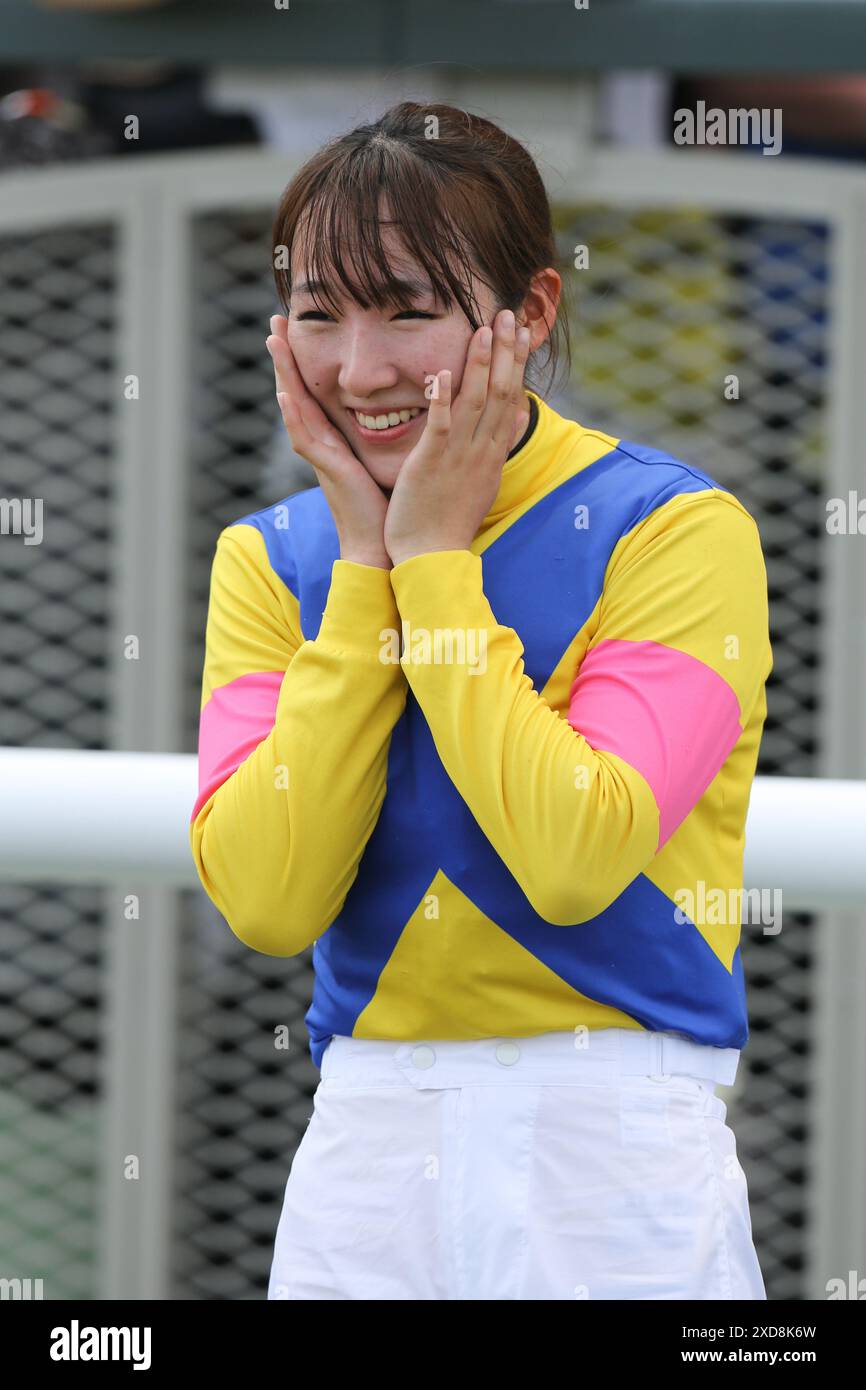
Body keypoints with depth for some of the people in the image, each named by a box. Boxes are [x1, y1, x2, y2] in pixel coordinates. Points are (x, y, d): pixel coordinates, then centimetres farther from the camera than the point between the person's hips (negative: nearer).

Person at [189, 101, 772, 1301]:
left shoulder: (674, 530, -7)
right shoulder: (270, 560, 6)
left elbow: (575, 860, -20)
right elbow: (264, 900, -8)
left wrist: (437, 557, -12)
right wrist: (365, 566, -8)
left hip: (610, 1153, -3)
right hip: (362, 1151, 3)